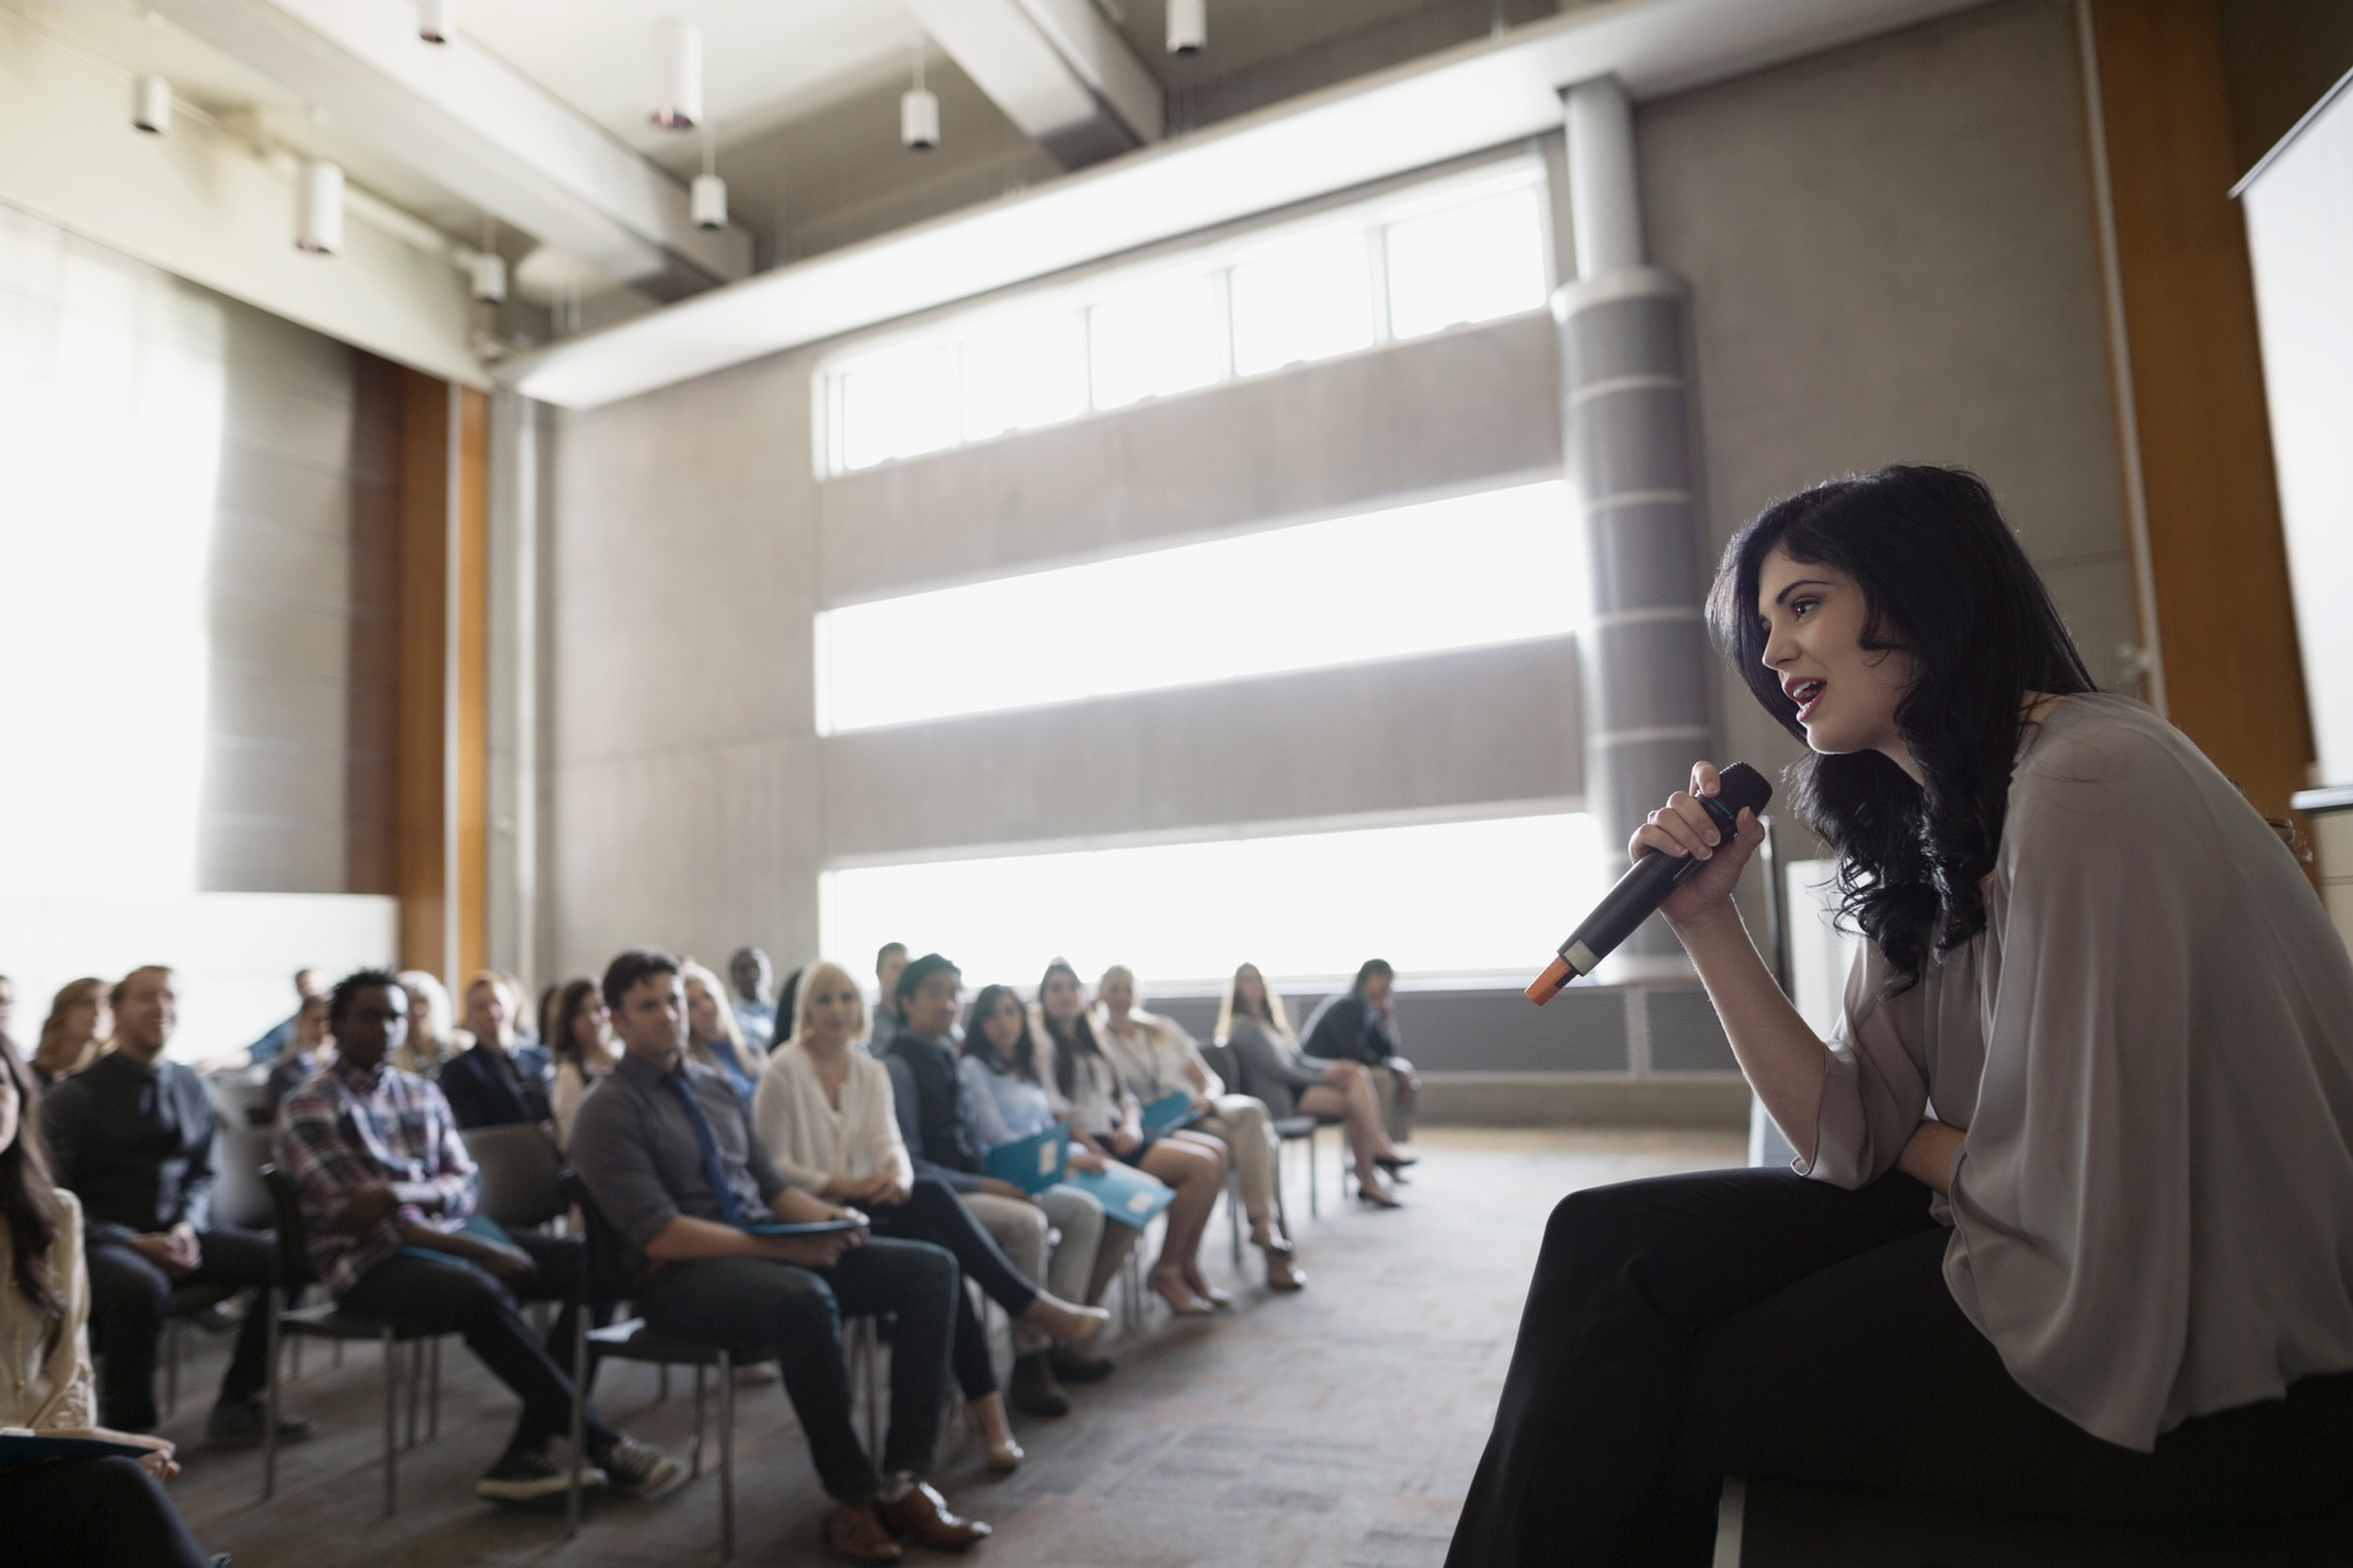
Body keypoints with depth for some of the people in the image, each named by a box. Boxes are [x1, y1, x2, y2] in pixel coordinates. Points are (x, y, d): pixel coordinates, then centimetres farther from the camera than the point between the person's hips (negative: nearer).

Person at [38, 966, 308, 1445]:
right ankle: (127, 1428, -15)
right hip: (100, 1243, -5)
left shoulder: (192, 1089, 7)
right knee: (142, 1288, -38)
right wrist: (134, 1242, -18)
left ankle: (236, 1406, 1)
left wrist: (186, 1226, -7)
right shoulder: (76, 1096, -7)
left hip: (176, 1235, 5)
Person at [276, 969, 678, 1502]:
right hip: (372, 1258, -6)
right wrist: (478, 1250, -19)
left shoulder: (424, 1093, 14)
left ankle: (529, 1450, -18)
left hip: (453, 1230, 7)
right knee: (485, 1296, -36)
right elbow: (350, 1216, -13)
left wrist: (398, 1192, -20)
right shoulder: (305, 1110, -4)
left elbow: (464, 1185, 6)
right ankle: (599, 1442, -22)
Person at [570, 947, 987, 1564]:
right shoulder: (609, 1111, -6)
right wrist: (783, 1247, -21)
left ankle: (901, 1482, -13)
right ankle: (852, 1496, -18)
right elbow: (661, 1236, -15)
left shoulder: (718, 1088, 16)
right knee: (807, 1300, -39)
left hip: (768, 1249, 7)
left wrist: (827, 1216, -7)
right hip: (682, 1274, -7)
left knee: (932, 1269, -12)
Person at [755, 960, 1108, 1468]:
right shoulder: (782, 1072, -6)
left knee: (938, 1249, -29)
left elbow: (890, 1143, -1)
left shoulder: (872, 1072, 11)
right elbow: (773, 1167, -10)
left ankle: (982, 1399, -26)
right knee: (932, 1196, -30)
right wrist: (844, 1186, -22)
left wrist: (896, 1174, -26)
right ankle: (1029, 1305, -22)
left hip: (870, 1208, 5)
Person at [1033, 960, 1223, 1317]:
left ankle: (1187, 1264, -4)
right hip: (1089, 1144, -8)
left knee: (1216, 1151, -9)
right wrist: (1100, 1156, -20)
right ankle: (1165, 1271, -9)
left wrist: (1131, 1124, -4)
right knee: (1199, 1164, -21)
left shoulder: (1092, 1042, 24)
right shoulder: (1041, 1043, -1)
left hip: (1120, 1136, 8)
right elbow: (1055, 1113, -12)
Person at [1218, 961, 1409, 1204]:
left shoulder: (1271, 1020, 21)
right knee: (1354, 1103, -22)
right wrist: (1323, 1074, -11)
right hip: (1278, 1099, -9)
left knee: (1358, 1073, -12)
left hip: (1295, 1084, 9)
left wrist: (1331, 1067, 1)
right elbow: (1277, 1069, -14)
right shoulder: (1243, 1027, -8)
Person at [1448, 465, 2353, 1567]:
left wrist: (1921, 1145, -4)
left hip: (2216, 1362, -7)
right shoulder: (1931, 831, 7)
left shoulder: (2088, 789, -22)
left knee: (1652, 1395, -6)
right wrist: (1705, 920, -6)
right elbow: (1849, 1137, 2)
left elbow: (2074, 1195, -24)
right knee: (1612, 1245, -4)